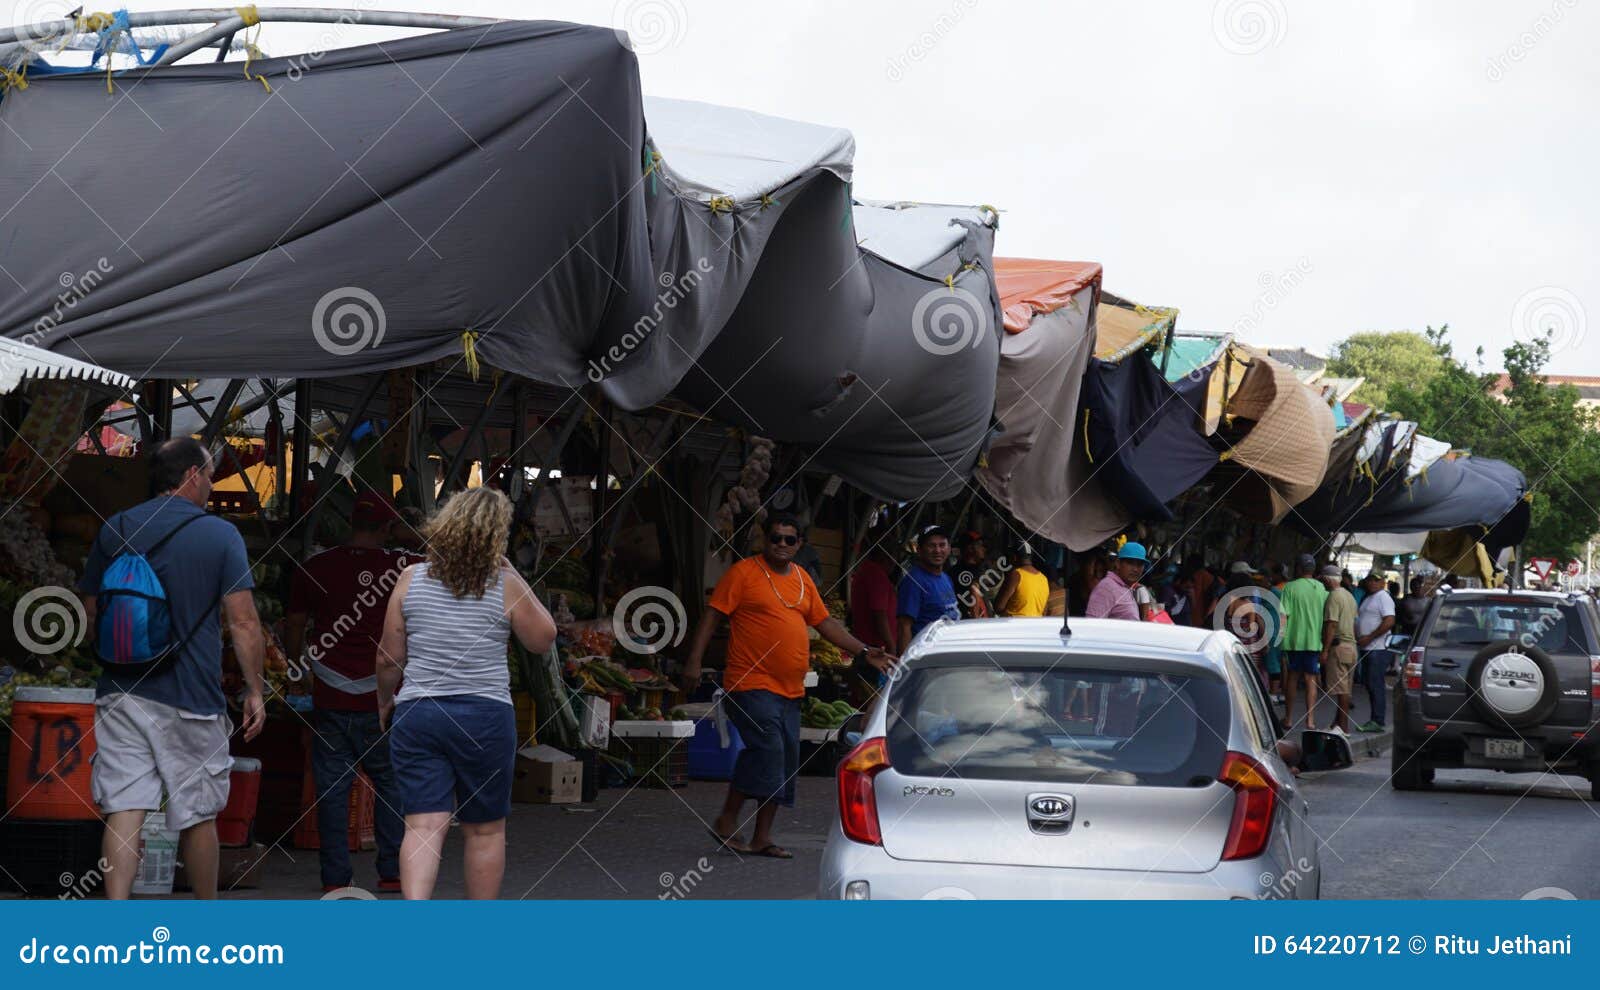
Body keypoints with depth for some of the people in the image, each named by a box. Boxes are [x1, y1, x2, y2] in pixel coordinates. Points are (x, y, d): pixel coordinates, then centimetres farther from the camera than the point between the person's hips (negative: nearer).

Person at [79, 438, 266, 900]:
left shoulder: (114, 530, 7)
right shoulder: (220, 534, -4)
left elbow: (91, 612, 14)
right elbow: (244, 623, -8)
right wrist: (255, 691, 1)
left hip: (120, 692, 3)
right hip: (191, 697, -3)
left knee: (123, 809, -1)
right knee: (198, 815, 11)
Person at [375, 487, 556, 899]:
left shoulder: (411, 579, 0)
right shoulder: (505, 586, -6)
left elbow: (389, 657, 4)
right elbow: (542, 640, 8)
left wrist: (385, 700, 22)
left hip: (416, 715, 2)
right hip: (485, 716, -1)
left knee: (423, 826, -3)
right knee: (485, 830, 12)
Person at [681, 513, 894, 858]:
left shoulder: (802, 579, 16)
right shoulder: (744, 572, -3)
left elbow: (825, 623, 21)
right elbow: (712, 616, -4)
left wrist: (864, 652, 13)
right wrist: (695, 660, -12)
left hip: (790, 689, 7)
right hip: (751, 684, -7)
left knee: (786, 760, 4)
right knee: (767, 748, -18)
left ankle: (762, 837, 11)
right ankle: (727, 821, -5)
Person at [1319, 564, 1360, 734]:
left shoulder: (1334, 597, -12)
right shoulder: (1350, 596, 17)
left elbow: (1331, 625, -18)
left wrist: (1325, 650, -18)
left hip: (1338, 645, -9)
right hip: (1351, 644, 9)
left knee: (1341, 689, -9)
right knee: (1345, 687, 11)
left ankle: (1343, 726, -10)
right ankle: (1339, 723, 15)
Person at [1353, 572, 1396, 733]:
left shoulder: (1383, 598, -9)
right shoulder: (1368, 599, 21)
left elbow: (1389, 621, -20)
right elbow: (1358, 619, 29)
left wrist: (1369, 638, -19)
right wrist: (1358, 638, 11)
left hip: (1378, 648, -10)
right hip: (1366, 648, 10)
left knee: (1375, 684, -10)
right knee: (1368, 684, 11)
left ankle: (1378, 721, -10)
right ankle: (1375, 719, 16)